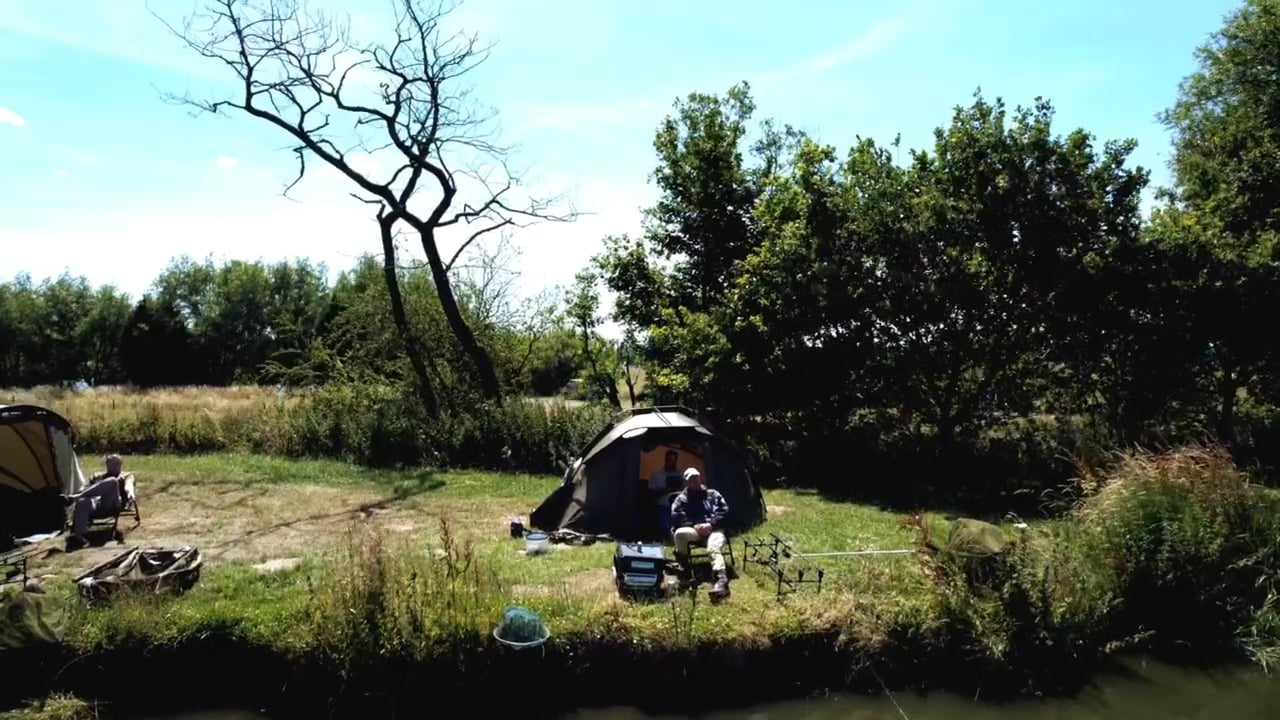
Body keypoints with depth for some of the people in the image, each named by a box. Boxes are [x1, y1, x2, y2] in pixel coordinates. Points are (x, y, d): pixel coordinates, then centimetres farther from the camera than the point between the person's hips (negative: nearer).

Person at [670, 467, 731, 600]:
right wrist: (694, 526, -12)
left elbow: (724, 511, 10)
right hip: (693, 530, 1)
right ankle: (684, 568, -15)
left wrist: (710, 524, -8)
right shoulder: (681, 498, 18)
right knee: (680, 533, -35)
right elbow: (676, 517, 3)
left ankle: (721, 580, -57)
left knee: (714, 549, -35)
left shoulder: (713, 494, 21)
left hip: (713, 529, -1)